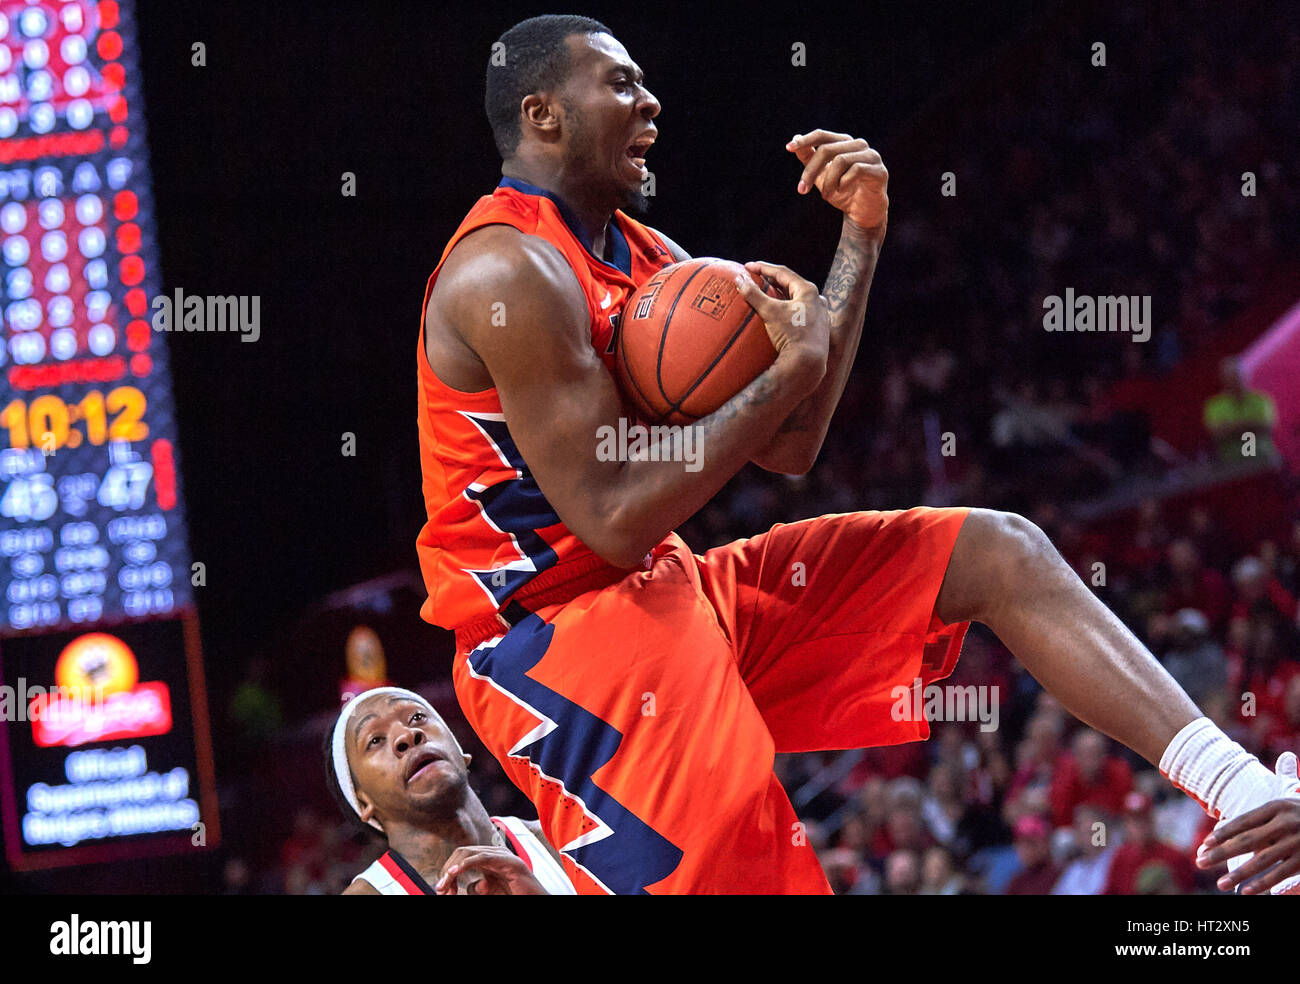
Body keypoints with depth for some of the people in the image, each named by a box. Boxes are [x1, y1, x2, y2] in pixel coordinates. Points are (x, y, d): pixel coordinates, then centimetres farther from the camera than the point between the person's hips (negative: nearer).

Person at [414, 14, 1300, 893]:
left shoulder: (643, 256, 13)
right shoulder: (507, 274, -17)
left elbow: (789, 447, 12)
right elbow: (617, 522, -22)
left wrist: (862, 235, 6)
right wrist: (793, 370, -17)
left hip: (679, 591, 10)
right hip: (558, 632, -10)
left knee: (1000, 556, 3)